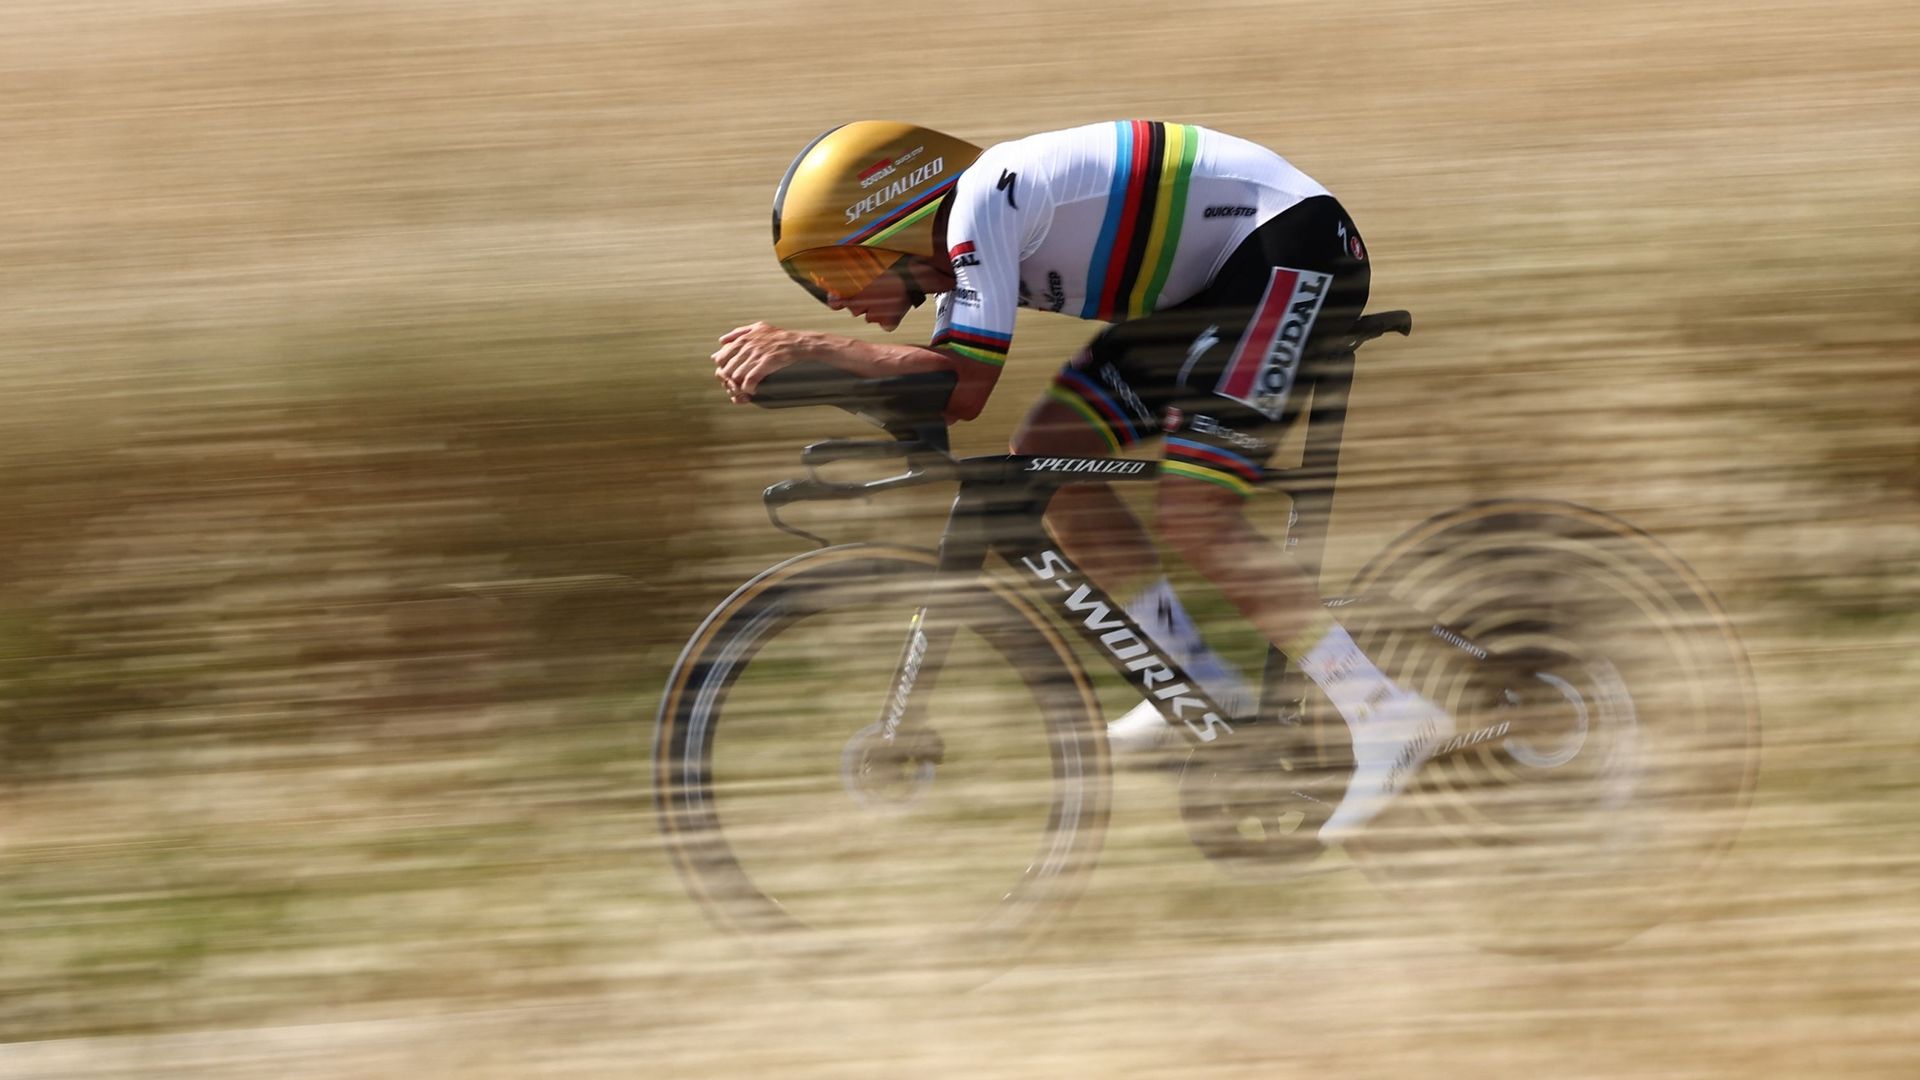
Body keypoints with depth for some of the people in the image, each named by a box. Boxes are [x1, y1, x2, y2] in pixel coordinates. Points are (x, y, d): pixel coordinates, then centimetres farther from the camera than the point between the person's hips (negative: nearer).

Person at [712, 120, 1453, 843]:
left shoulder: (981, 202, -20)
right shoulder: (956, 247, 9)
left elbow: (963, 387, -27)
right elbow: (933, 400, 8)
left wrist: (809, 349, -26)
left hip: (1293, 242, -10)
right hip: (1214, 279, 10)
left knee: (1190, 512, -19)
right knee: (1048, 452, 4)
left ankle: (1384, 714, -19)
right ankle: (1201, 680, 11)